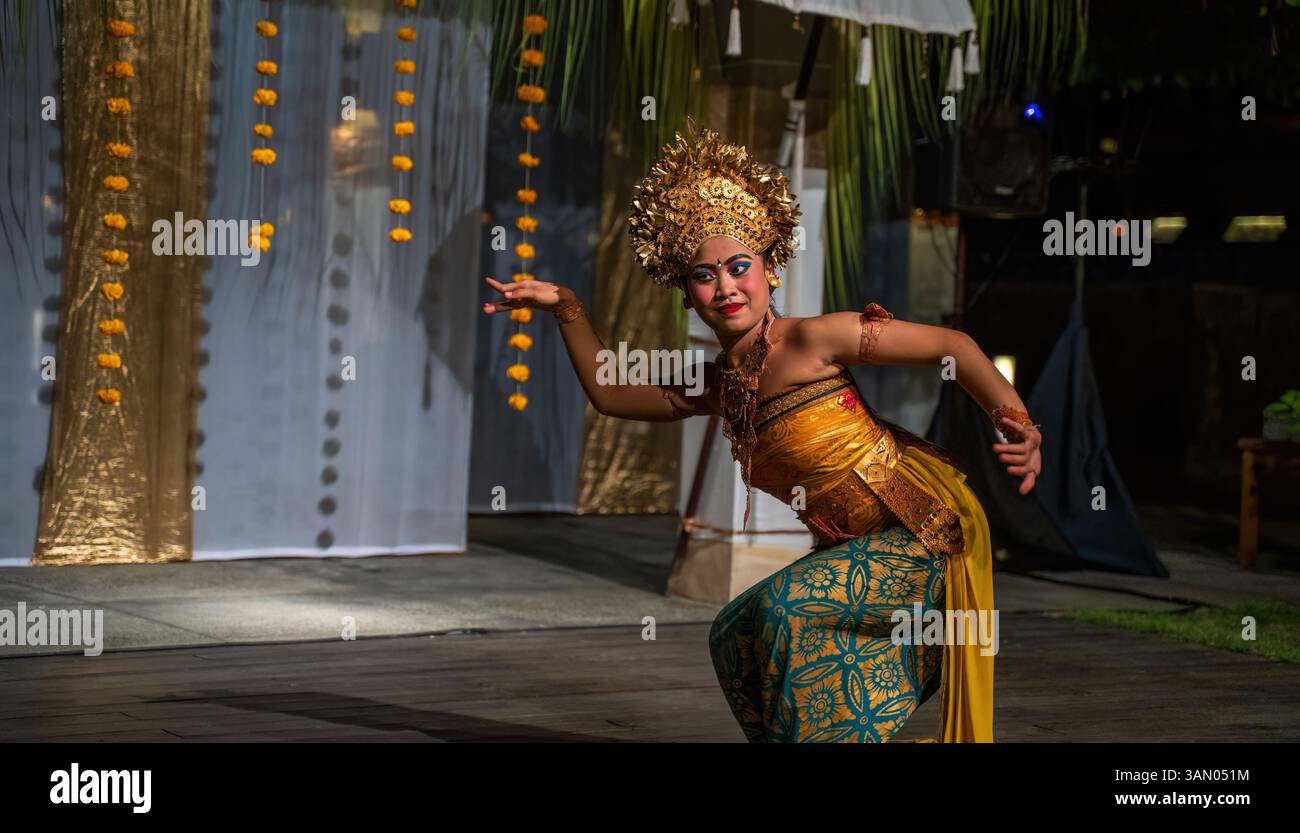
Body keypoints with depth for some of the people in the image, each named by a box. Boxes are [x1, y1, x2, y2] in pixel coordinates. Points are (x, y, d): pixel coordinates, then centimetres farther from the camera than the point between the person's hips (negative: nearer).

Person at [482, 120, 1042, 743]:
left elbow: (952, 345, -14)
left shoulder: (811, 340, -16)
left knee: (788, 604, -22)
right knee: (737, 634, 10)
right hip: (855, 548, 9)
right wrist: (564, 308, 12)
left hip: (929, 527, -9)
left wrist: (1016, 422, -27)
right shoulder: (717, 386, 6)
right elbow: (611, 394, 19)